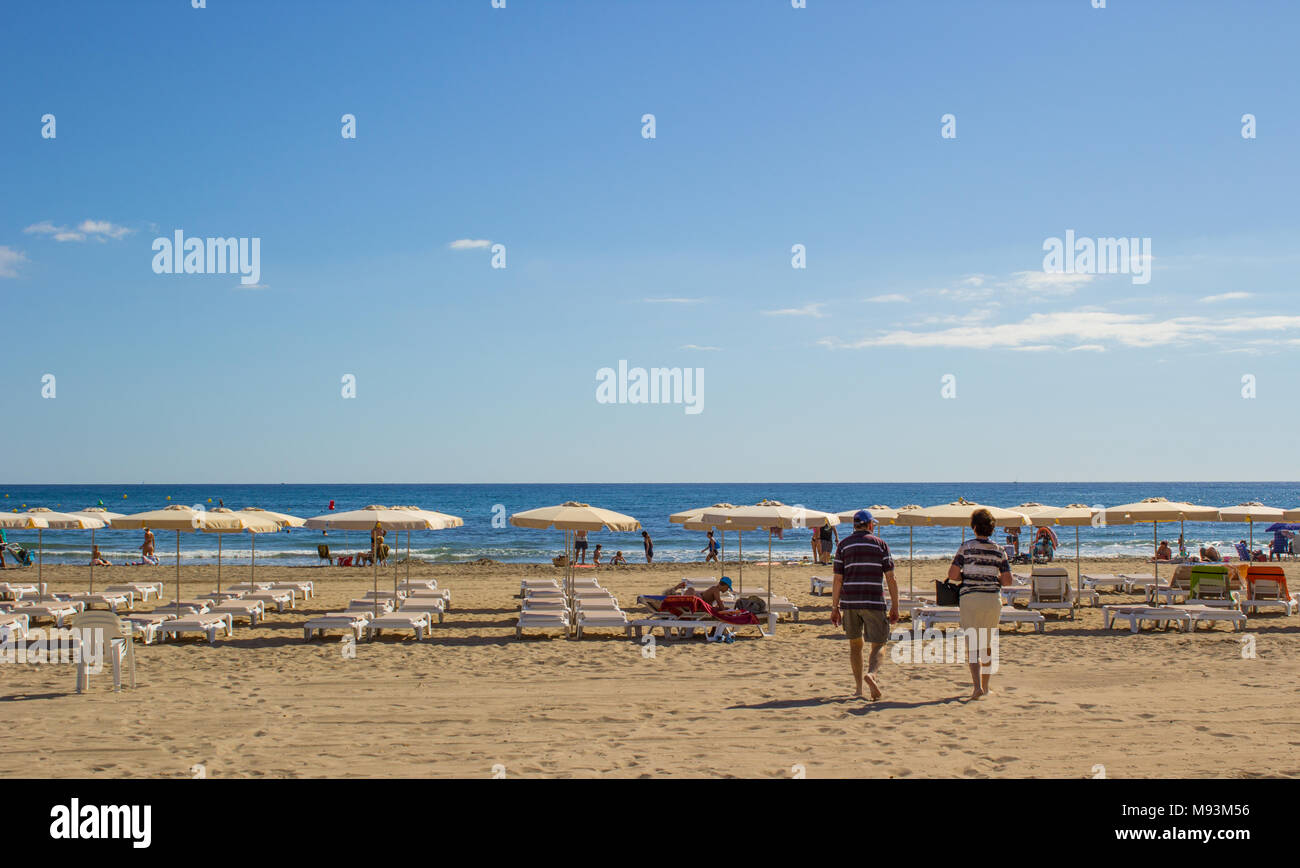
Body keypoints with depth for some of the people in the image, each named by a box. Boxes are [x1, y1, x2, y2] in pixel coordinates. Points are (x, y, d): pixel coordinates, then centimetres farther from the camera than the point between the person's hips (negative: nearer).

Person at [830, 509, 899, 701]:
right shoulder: (880, 544, 3)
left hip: (849, 601, 2)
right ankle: (871, 674, -24)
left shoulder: (843, 545, 7)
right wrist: (894, 607, 3)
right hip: (874, 602, -2)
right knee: (878, 644, 4)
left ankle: (859, 688, 13)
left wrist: (835, 608, 6)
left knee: (855, 645, 14)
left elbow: (838, 580, 2)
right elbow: (890, 579, -1)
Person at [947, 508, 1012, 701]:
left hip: (970, 598, -3)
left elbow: (952, 575, -8)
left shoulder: (967, 547, -4)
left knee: (973, 645, -2)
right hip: (993, 598, 3)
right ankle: (985, 686, 24)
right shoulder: (998, 551, 3)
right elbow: (1007, 580, 1)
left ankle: (977, 685, -19)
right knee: (987, 644, 17)